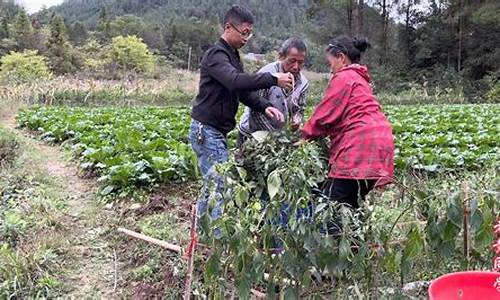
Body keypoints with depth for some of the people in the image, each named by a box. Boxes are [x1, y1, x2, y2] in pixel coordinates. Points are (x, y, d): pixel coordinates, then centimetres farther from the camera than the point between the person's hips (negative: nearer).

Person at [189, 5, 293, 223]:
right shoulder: (216, 55, -15)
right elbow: (235, 81, -34)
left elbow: (243, 91, 12)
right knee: (221, 188, -11)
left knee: (211, 187, 14)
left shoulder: (233, 55, 17)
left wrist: (265, 107, -5)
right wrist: (273, 79, -34)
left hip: (215, 131, 10)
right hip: (207, 130, -10)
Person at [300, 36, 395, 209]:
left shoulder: (343, 77, -1)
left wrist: (306, 135, 9)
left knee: (332, 204, -13)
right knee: (353, 205, 10)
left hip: (360, 144, -10)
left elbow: (326, 113, -5)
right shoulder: (360, 78, 28)